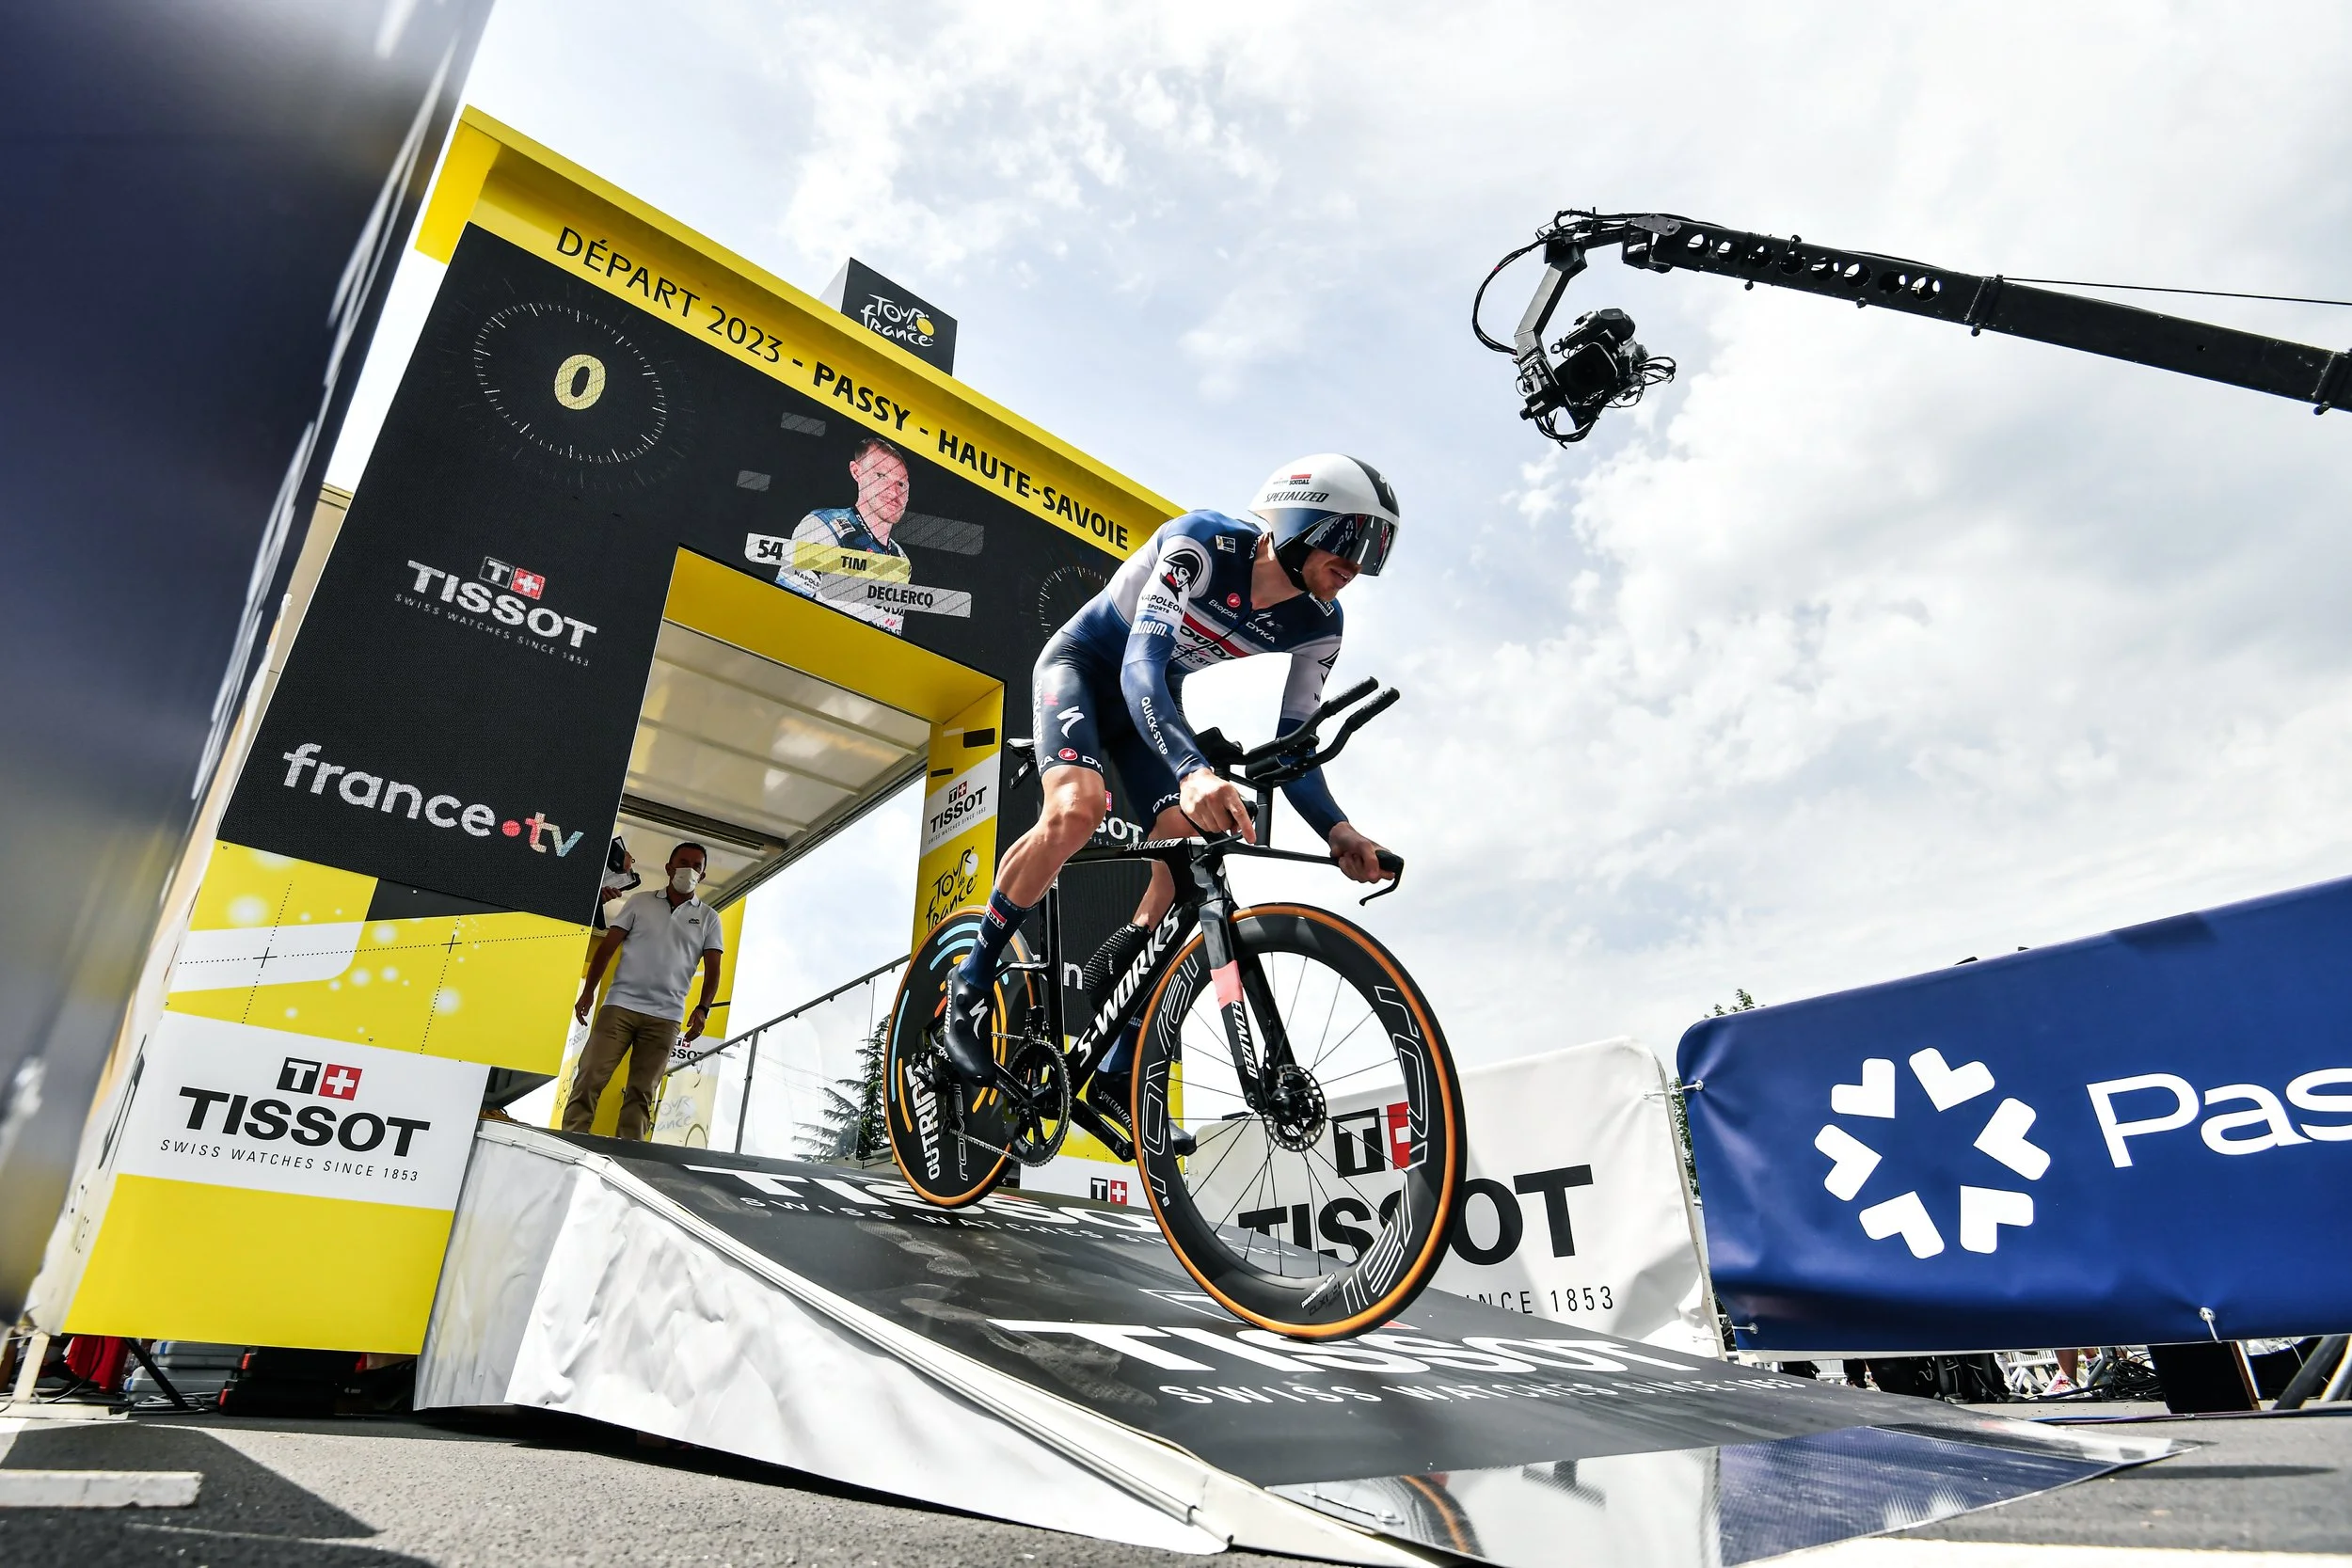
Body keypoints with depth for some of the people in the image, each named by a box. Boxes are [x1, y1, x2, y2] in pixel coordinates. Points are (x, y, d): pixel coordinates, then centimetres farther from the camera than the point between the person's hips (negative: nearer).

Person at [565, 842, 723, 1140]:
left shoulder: (708, 918, 10)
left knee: (641, 1093, 1)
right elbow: (608, 947, 8)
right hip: (620, 1005, 0)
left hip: (665, 1017, 0)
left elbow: (712, 968, 4)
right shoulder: (640, 901, 10)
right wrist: (588, 991, -1)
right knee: (589, 1079, -6)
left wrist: (702, 1008, -11)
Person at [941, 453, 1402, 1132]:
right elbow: (1140, 666, -42)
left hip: (1150, 696, 5)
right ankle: (972, 981, -9)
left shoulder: (1318, 627, -14)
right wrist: (1192, 770, -59)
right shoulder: (1201, 543, -31)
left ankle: (1116, 1075, -1)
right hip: (1081, 664, -5)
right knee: (1077, 808, -34)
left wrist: (1336, 830, -30)